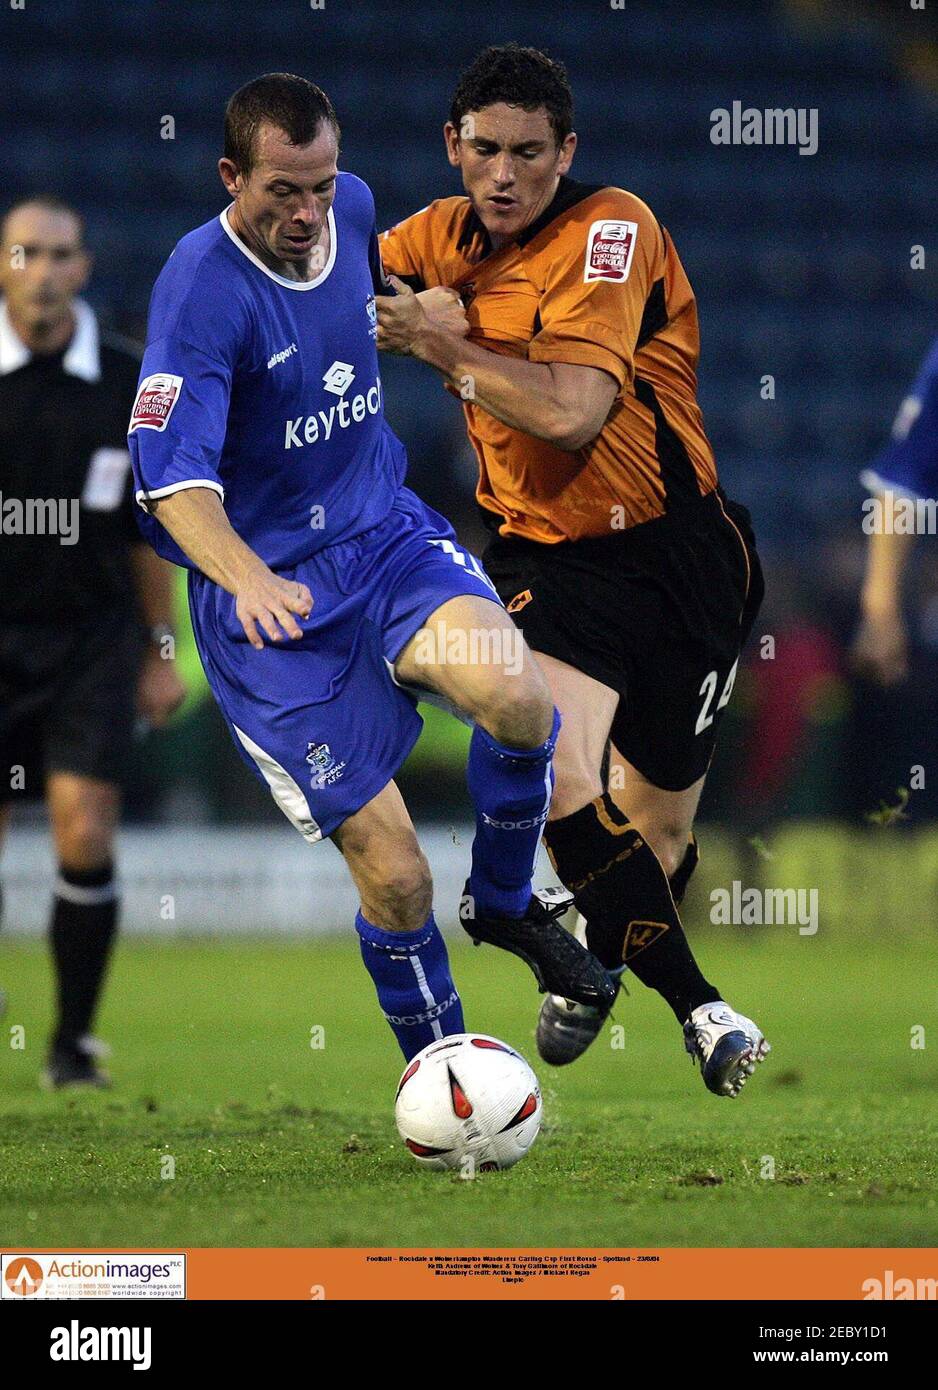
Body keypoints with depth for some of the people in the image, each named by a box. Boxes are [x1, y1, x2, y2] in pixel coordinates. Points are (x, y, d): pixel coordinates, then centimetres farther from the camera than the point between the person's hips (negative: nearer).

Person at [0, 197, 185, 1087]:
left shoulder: (126, 381, 2)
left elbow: (147, 525, 11)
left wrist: (160, 647, 11)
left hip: (93, 639, 0)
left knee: (86, 836, -11)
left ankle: (73, 1041, 1)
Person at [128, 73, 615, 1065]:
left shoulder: (351, 209, -1)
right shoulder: (201, 292, -22)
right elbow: (170, 477, -32)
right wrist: (247, 579, -47)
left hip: (384, 533, 5)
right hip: (267, 593, -5)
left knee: (517, 699, -27)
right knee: (394, 878, -9)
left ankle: (505, 902, 2)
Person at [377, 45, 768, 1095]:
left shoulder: (613, 230, -14)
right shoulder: (446, 237, 5)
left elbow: (573, 410, -24)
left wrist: (447, 348, -16)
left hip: (674, 554, -3)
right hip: (543, 552, 3)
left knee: (657, 831, 7)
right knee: (557, 773, -25)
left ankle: (600, 961, 43)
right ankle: (697, 1007, -15)